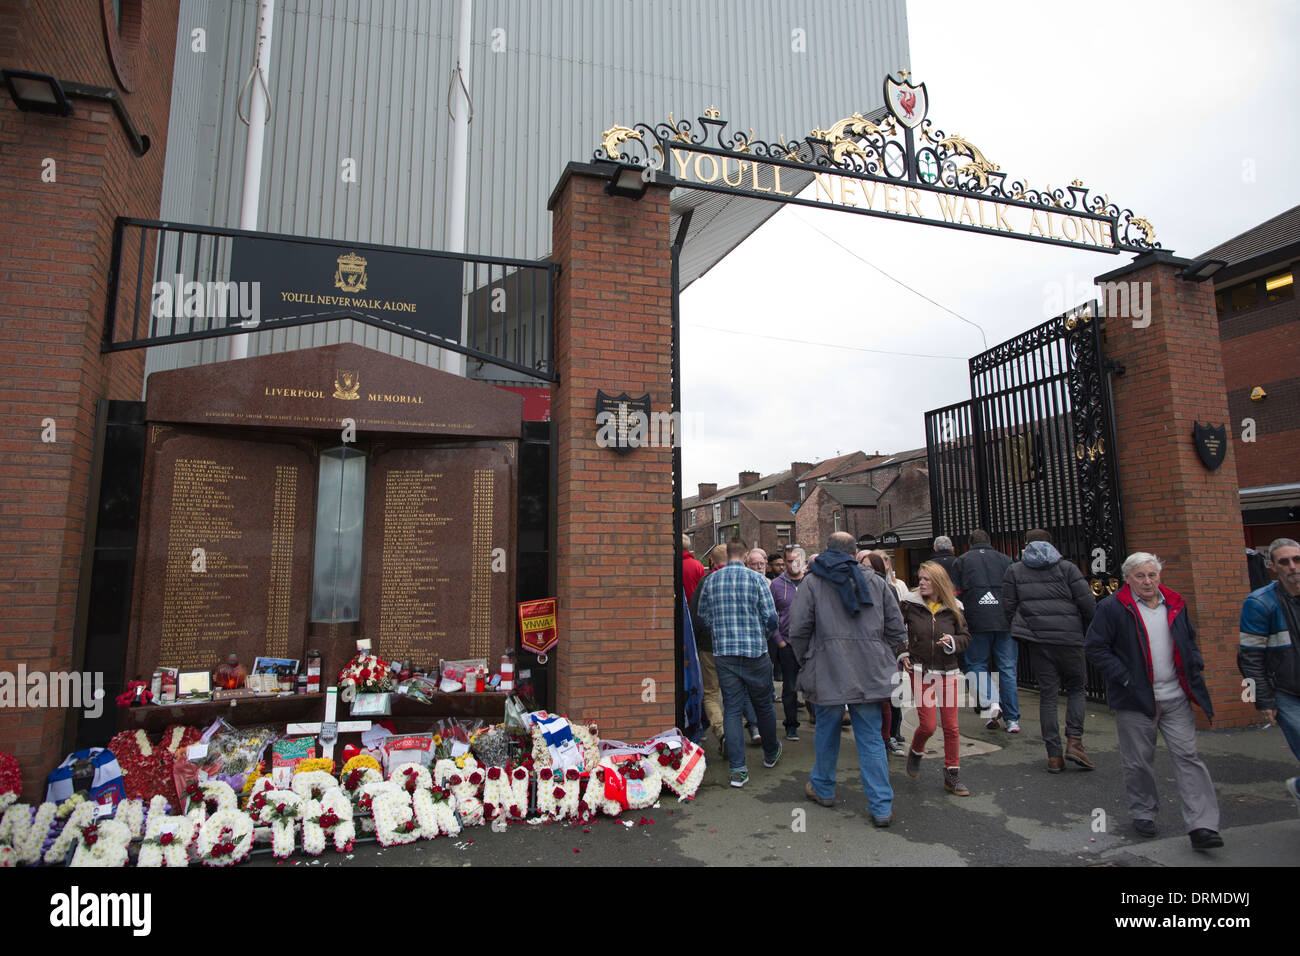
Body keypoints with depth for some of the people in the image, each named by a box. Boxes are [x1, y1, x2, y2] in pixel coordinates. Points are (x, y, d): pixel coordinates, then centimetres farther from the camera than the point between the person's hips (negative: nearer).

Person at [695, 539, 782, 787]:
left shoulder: (711, 580, 2)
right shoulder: (756, 578, -6)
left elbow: (703, 616, 9)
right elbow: (771, 616, -7)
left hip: (723, 653, 2)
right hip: (755, 652, -1)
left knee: (731, 709, 4)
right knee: (763, 705, 16)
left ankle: (737, 769, 2)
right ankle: (771, 753, 35)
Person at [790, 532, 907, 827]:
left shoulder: (812, 582, -1)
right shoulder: (875, 582, 8)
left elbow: (798, 629, -4)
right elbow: (896, 628, 11)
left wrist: (805, 663, 9)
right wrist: (887, 660, 21)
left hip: (828, 672, -2)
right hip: (869, 674, 2)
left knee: (826, 731, 15)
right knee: (871, 738, 7)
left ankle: (823, 788, 33)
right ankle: (882, 807, 8)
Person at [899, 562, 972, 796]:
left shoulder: (953, 608, 1)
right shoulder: (911, 604, -4)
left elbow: (966, 636, 9)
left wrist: (952, 642, -11)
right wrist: (901, 655, -1)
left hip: (947, 673, 2)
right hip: (920, 672, -2)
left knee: (951, 726, 4)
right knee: (928, 725, -6)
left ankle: (952, 776, 19)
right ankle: (915, 752, 27)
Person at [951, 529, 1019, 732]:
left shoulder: (961, 561, 9)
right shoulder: (1005, 560, 14)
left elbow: (956, 595, 4)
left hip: (977, 622, -2)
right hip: (1006, 622, 2)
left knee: (977, 664, 11)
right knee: (1007, 668, 6)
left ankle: (989, 703, -11)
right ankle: (1012, 719, 8)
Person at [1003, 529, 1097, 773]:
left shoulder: (1014, 571, 8)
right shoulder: (1066, 568, 4)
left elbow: (1009, 607, 4)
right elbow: (1087, 602, -2)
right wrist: (1088, 630, 14)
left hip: (1036, 639, 1)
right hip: (1069, 637, -1)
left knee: (1047, 694, 5)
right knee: (1076, 688, 15)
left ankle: (1054, 755, 6)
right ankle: (1074, 741, 1)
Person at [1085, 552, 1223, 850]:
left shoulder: (1175, 605, 8)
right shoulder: (1112, 608, -9)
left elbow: (1189, 640, 24)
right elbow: (1095, 647, -8)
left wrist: (1195, 666, 7)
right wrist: (1123, 678, -14)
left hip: (1176, 698, 4)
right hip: (1135, 701, -4)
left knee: (1187, 756, 1)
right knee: (1139, 761, 7)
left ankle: (1201, 825, 4)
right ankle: (1143, 812, 26)